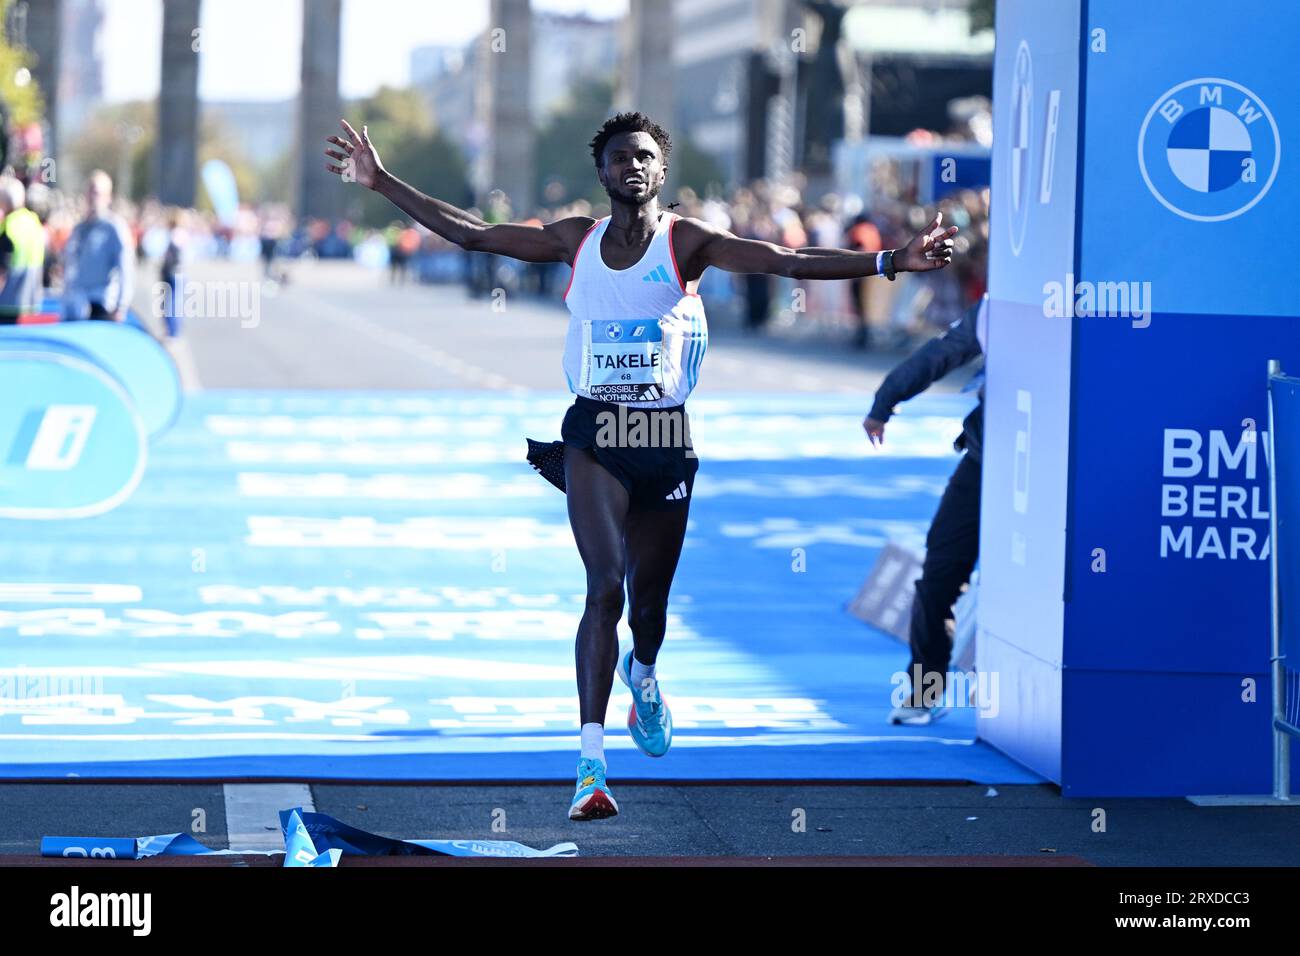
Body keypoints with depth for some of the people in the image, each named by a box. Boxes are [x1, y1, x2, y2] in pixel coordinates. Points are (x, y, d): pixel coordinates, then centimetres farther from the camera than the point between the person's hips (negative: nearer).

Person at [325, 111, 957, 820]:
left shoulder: (687, 242, -2)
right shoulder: (576, 241, 5)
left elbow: (787, 262, -12)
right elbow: (470, 234, 7)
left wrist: (891, 261, -22)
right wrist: (381, 182, 5)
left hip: (666, 441, 0)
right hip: (593, 438, 0)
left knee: (649, 597, 10)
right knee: (605, 585, -17)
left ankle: (642, 675, 49)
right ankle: (591, 765, -20)